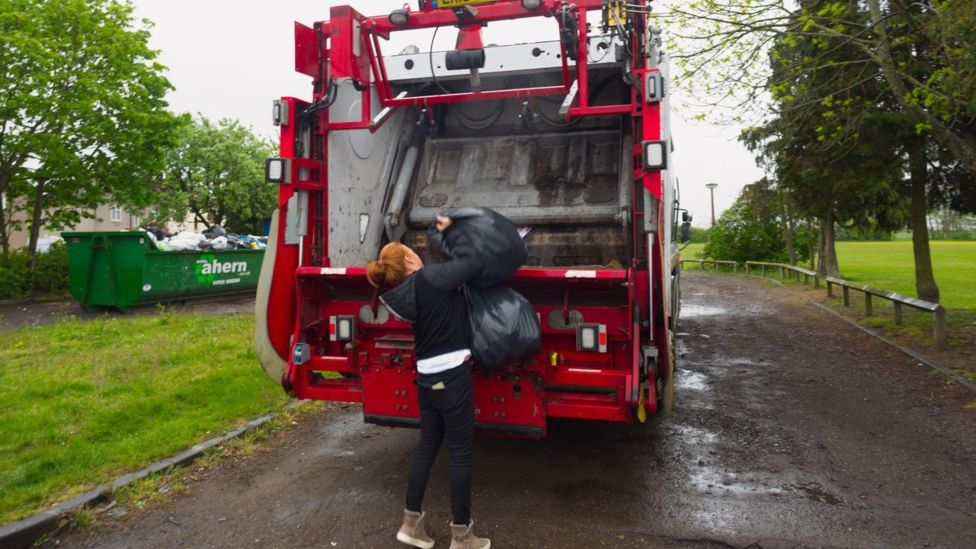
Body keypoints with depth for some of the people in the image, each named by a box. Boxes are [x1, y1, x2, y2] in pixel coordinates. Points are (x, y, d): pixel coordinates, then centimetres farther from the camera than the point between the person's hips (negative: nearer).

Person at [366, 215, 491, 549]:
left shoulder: (401, 295, 6)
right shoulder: (428, 280, -16)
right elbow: (474, 262, -17)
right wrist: (450, 231, -6)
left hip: (426, 377, 8)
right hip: (452, 376, -8)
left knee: (427, 446, 19)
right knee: (460, 453, 3)